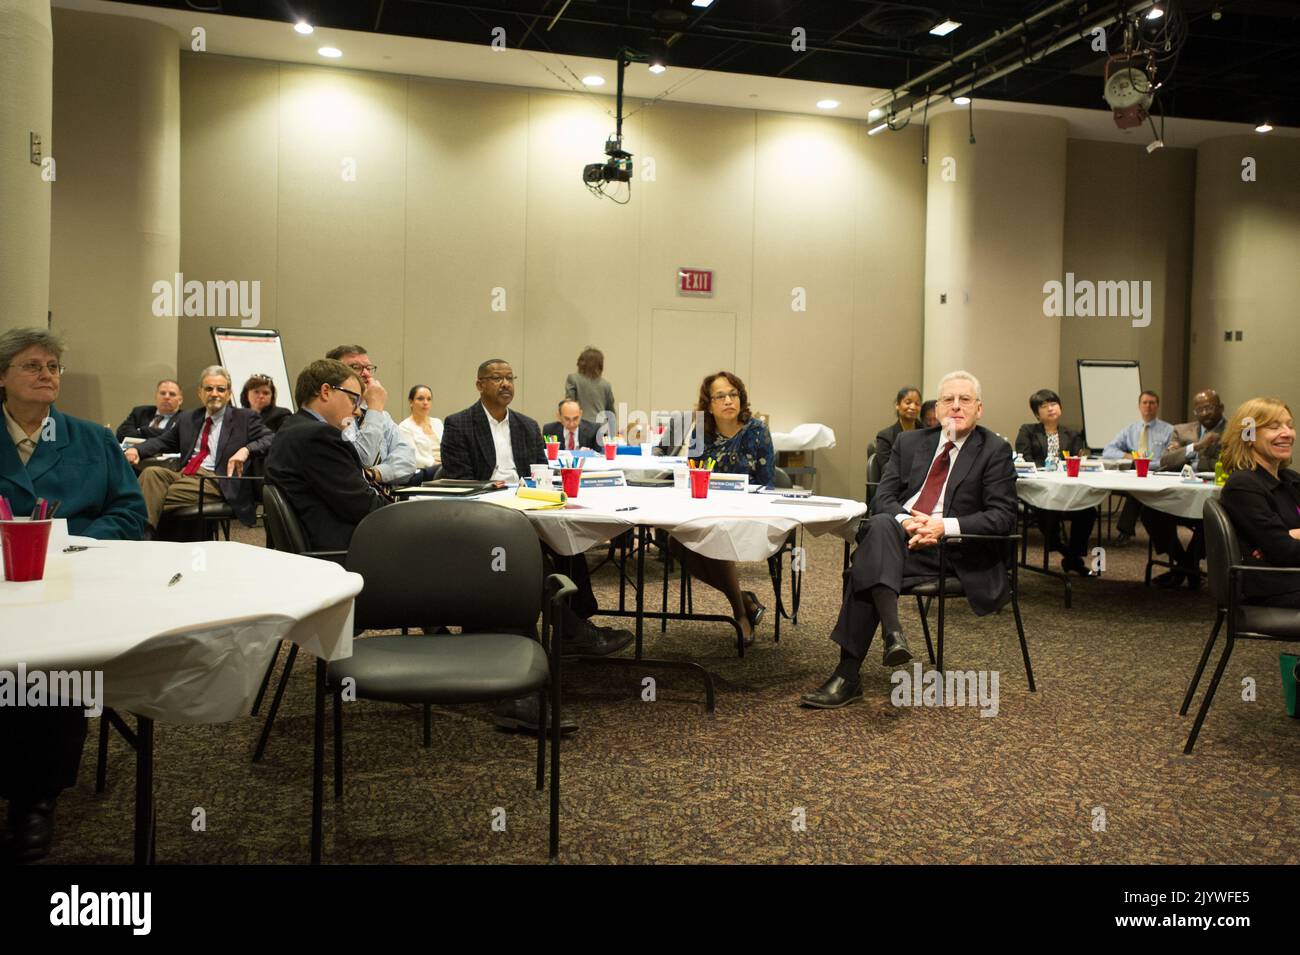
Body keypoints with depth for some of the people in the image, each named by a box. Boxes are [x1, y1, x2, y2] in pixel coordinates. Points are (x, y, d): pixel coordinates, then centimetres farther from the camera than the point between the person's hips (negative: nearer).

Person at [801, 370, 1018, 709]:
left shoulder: (995, 451, 6)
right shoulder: (909, 442, 18)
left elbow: (1003, 516, -4)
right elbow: (883, 498, 9)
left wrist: (945, 526, -18)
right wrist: (905, 522, -15)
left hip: (952, 548, -4)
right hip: (898, 534, 4)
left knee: (865, 571, -31)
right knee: (879, 525, -35)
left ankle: (849, 674, -31)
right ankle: (892, 632, -43)